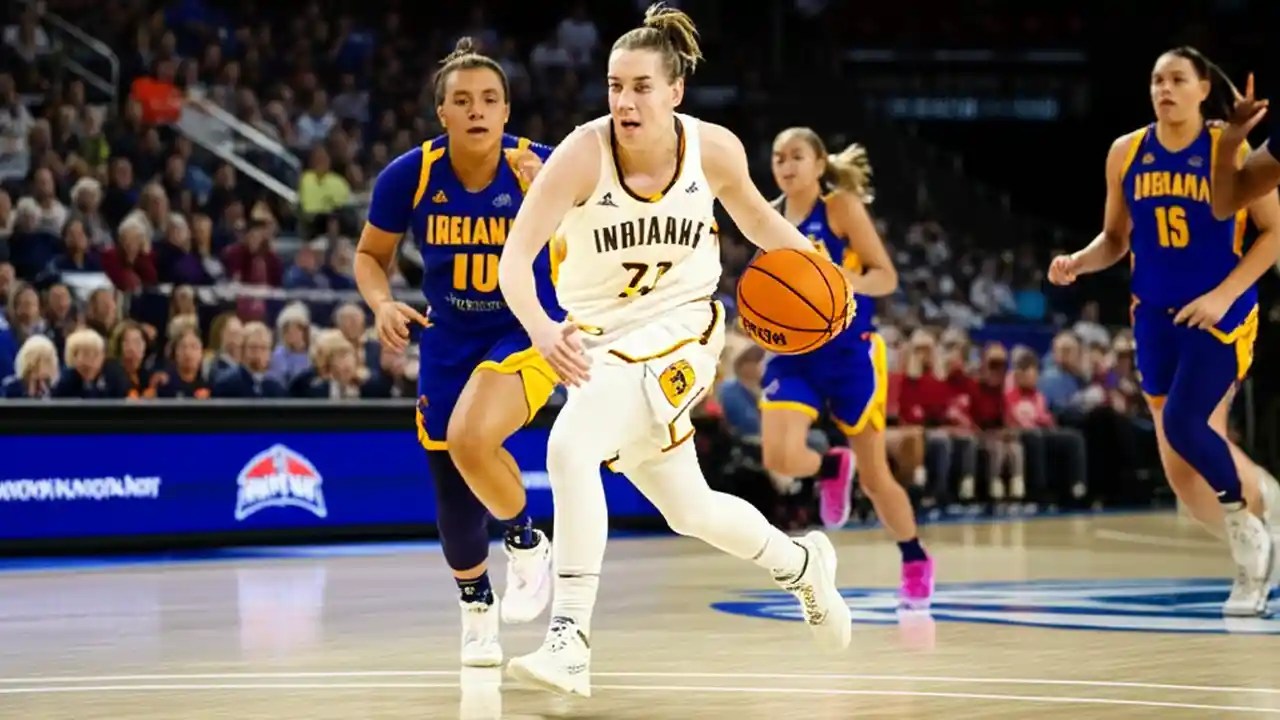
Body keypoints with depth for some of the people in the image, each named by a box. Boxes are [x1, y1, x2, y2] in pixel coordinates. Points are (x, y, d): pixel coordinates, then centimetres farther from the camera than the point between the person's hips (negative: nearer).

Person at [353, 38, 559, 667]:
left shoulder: (540, 167, -19)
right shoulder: (410, 175, -13)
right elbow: (371, 254, 3)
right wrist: (382, 305, -17)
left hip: (527, 331, -3)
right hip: (448, 338, 3)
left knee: (470, 438, -30)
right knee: (452, 493, 9)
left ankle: (526, 544, 0)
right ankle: (476, 609, 38)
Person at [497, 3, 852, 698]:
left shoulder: (714, 148, -13)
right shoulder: (583, 153, -20)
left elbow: (752, 212, 9)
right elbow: (516, 255, -28)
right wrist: (540, 328, -48)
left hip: (678, 328, -2)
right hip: (598, 338, 2)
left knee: (570, 447, -28)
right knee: (689, 510, 16)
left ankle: (569, 640, -25)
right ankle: (801, 563, 46)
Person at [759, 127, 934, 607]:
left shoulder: (842, 206, -9)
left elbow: (886, 277, -12)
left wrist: (845, 282, -32)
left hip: (849, 352, -4)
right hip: (794, 354, 4)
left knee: (874, 476, 4)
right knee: (779, 457, -20)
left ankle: (916, 560, 27)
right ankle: (832, 468, 15)